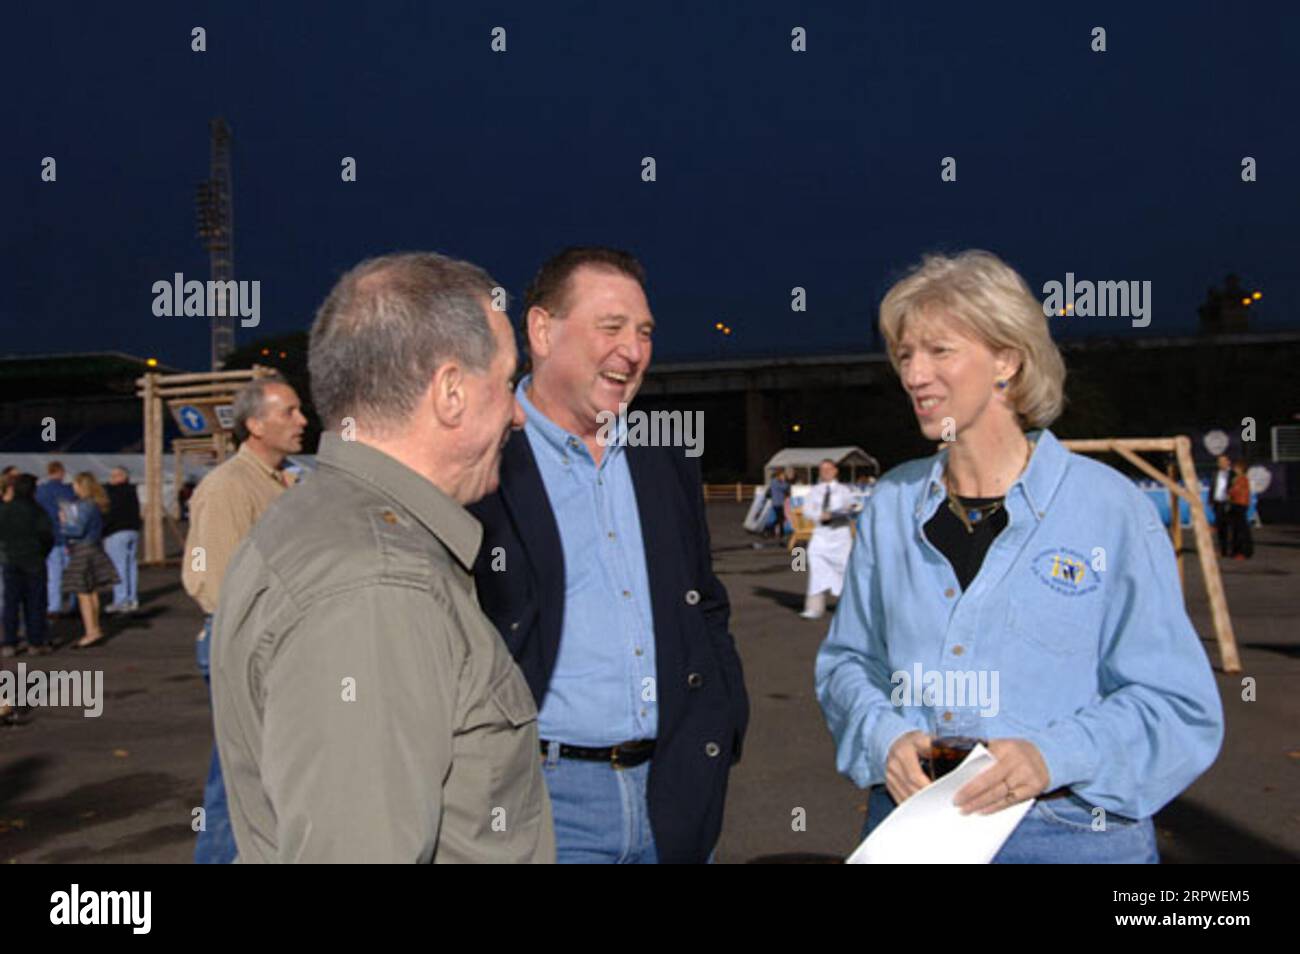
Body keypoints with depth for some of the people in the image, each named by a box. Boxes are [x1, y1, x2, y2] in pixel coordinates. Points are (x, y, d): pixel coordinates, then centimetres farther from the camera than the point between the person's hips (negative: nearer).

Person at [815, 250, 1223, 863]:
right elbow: (847, 661, 9)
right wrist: (885, 736, -12)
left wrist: (1051, 757, -23)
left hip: (1069, 833, -3)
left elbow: (1180, 708, -8)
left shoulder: (1111, 508, -9)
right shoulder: (892, 505, 3)